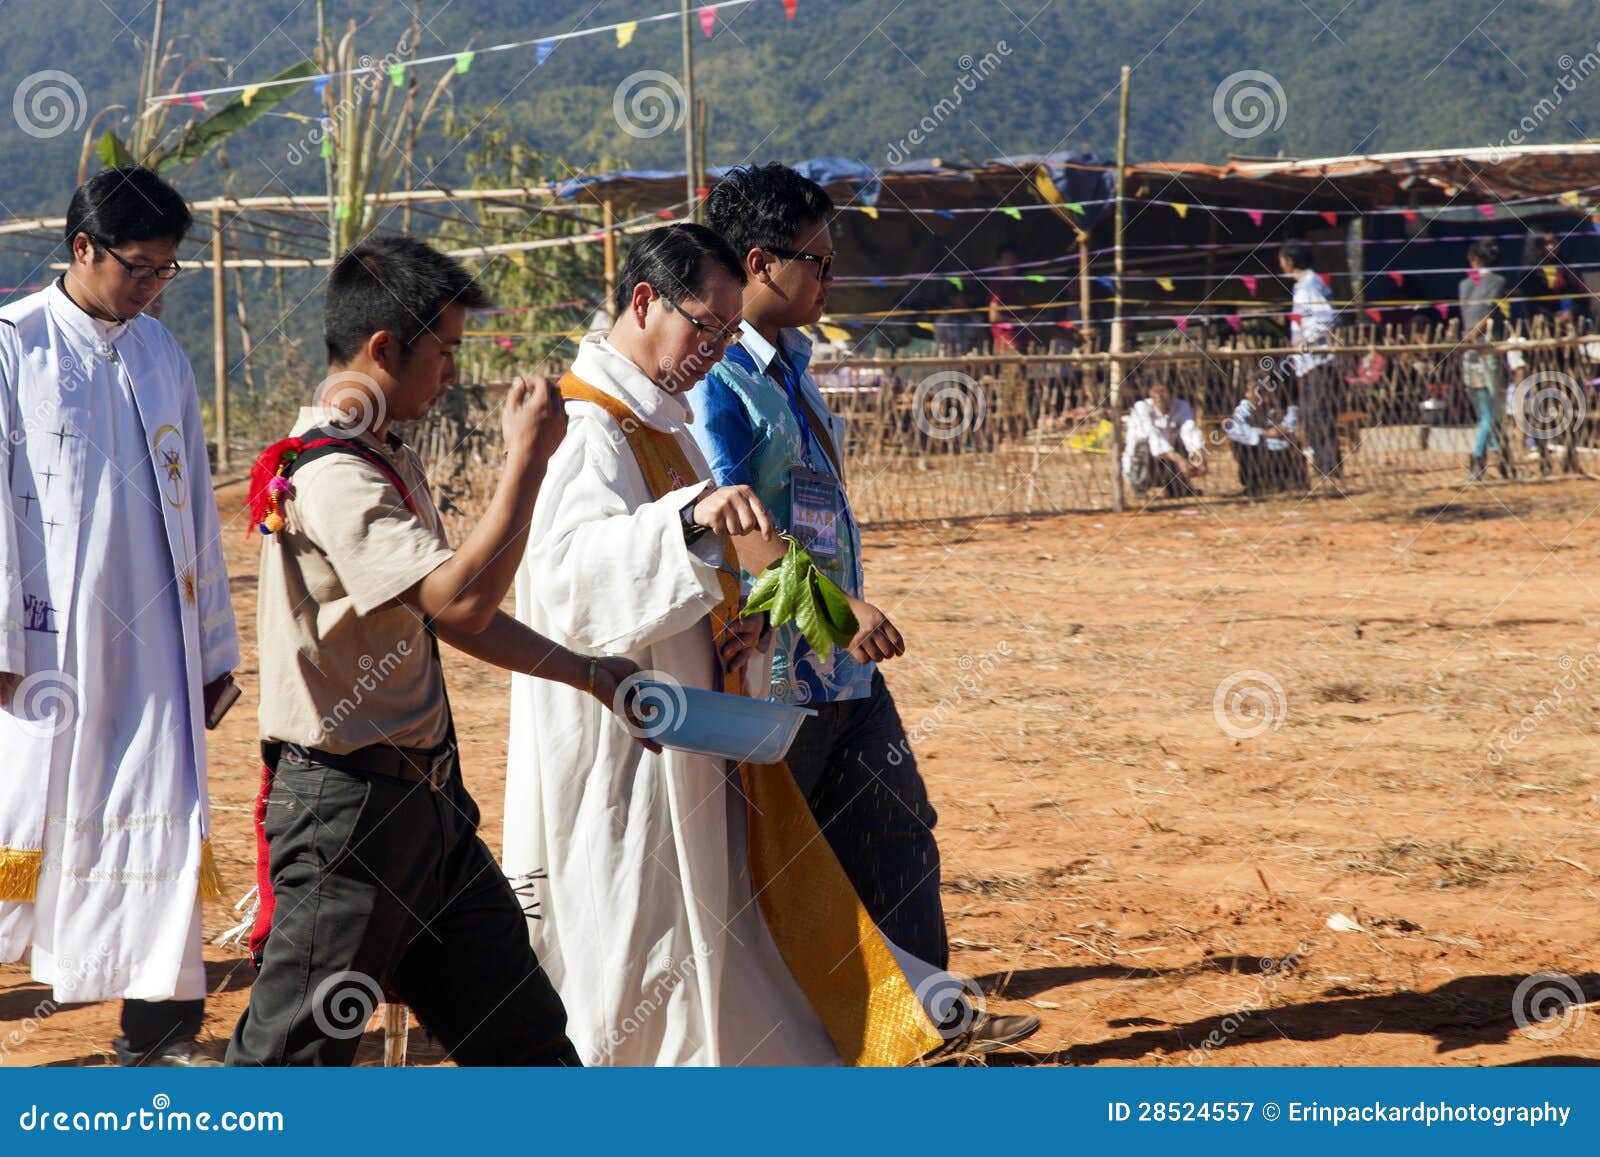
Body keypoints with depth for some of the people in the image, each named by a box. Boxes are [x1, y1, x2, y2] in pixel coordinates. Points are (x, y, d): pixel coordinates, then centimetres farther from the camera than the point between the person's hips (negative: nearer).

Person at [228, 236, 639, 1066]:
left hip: (421, 799, 10)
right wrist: (527, 456, -22)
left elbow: (456, 615, 20)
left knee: (519, 1028, 16)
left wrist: (588, 674, 15)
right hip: (347, 803, -10)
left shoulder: (388, 461, 13)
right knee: (295, 1050, -3)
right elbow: (461, 597, -29)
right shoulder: (328, 476, -20)